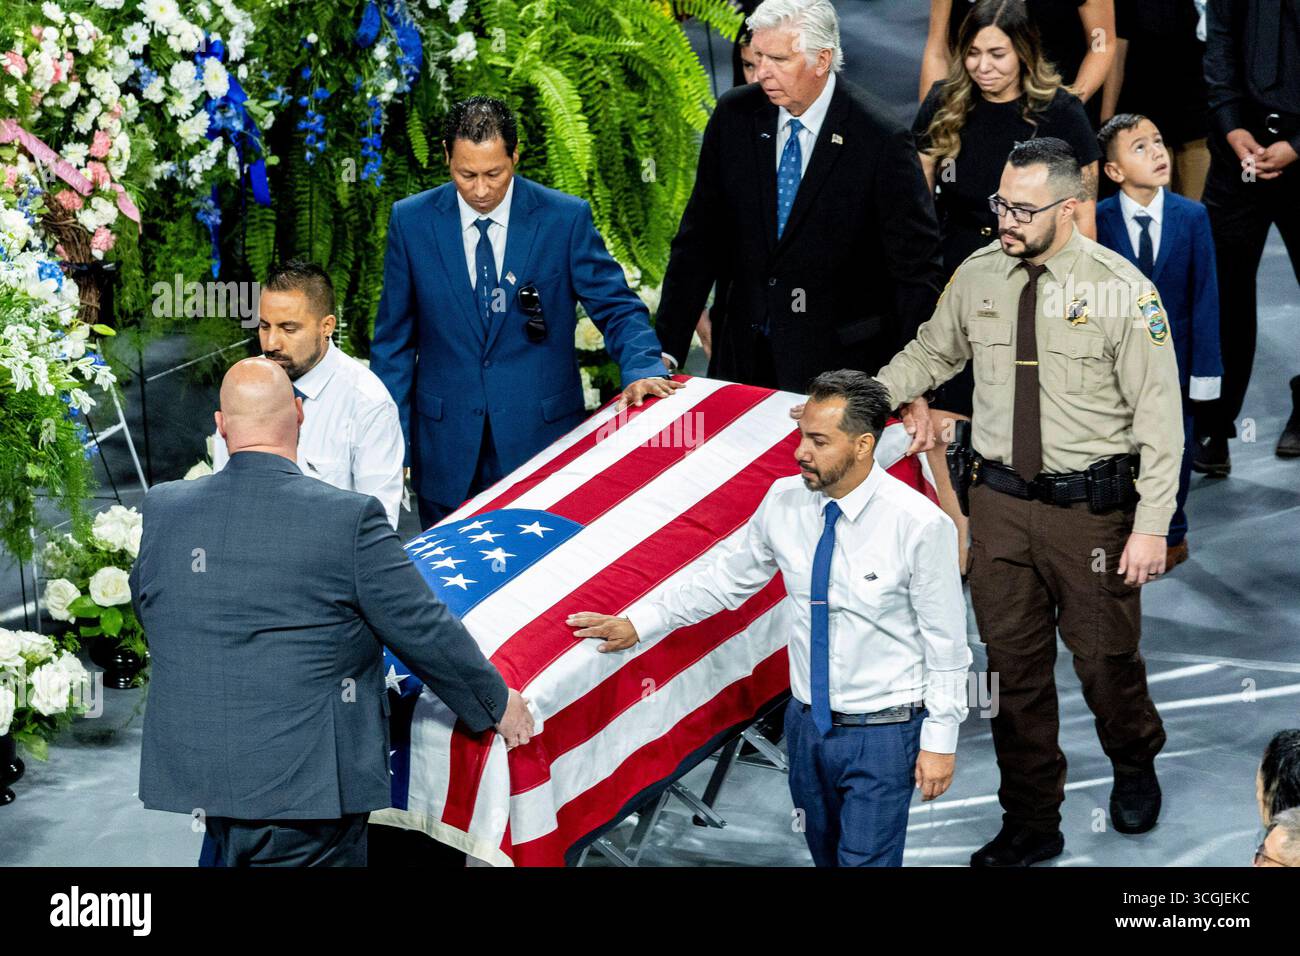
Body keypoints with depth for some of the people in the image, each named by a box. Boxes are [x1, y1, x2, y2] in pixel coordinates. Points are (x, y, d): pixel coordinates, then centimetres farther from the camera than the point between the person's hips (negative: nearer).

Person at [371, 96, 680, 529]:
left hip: (541, 439, -1)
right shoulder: (411, 221, 1)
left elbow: (617, 307, 1)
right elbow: (394, 339, 6)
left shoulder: (567, 219, -3)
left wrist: (642, 370, -19)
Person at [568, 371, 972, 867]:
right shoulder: (784, 502, -5)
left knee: (865, 859, -4)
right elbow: (727, 580, 9)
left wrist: (940, 740, -9)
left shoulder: (921, 525, -19)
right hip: (808, 721, 5)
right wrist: (638, 623, 4)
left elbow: (945, 641, -12)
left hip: (883, 733, -5)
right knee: (825, 854, 18)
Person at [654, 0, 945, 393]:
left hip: (839, 363, -4)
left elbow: (917, 269, -11)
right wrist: (667, 349, 0)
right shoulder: (734, 115, -1)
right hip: (743, 357, 4)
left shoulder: (881, 138, -14)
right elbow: (698, 240, 5)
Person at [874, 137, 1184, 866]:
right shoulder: (978, 276, 1)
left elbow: (1160, 417, -10)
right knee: (1015, 668, 10)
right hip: (1001, 500, 4)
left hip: (1090, 506, -4)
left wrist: (1152, 525, -15)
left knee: (1105, 656, 10)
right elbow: (932, 352, 18)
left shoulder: (1123, 291, -12)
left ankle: (1136, 769, 42)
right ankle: (1031, 823, 24)